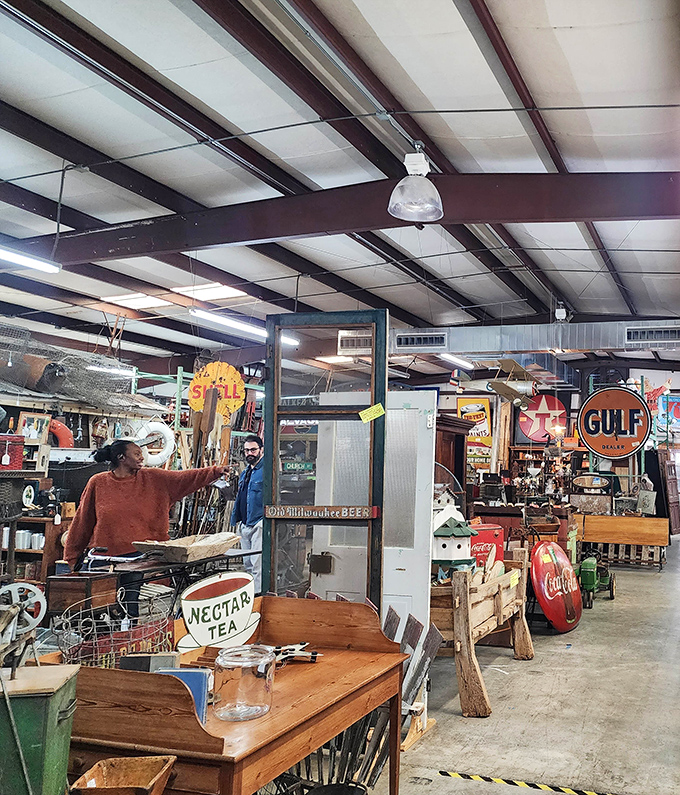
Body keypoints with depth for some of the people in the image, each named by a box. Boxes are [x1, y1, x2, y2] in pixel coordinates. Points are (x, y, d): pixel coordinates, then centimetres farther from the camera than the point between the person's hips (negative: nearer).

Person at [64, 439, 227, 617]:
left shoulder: (152, 478, 5)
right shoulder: (98, 482, 2)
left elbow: (183, 478, -4)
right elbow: (82, 521, 8)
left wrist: (216, 471, -16)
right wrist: (73, 556, 10)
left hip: (137, 554, 0)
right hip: (104, 555, 0)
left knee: (131, 610, -2)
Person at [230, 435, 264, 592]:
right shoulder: (245, 473, 19)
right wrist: (236, 518, 23)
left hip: (260, 524, -9)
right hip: (245, 525, 9)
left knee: (257, 563, -10)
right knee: (248, 563, 14)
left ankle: (258, 593, -7)